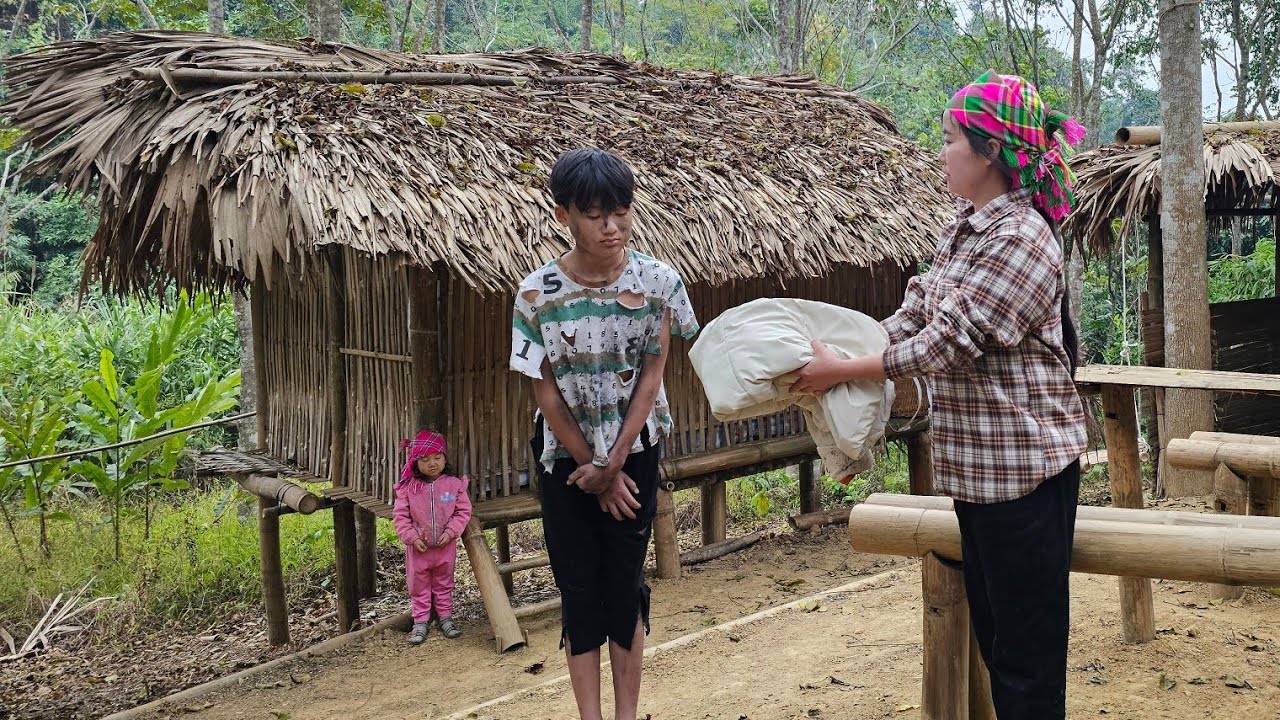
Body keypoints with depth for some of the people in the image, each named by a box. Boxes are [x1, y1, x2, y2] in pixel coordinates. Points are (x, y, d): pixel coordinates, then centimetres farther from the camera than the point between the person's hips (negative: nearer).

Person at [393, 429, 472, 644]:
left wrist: (450, 532, -14)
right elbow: (401, 515, -6)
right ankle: (421, 622, 19)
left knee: (444, 583, 15)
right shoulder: (408, 487, -9)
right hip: (418, 547, 0)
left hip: (446, 546, 0)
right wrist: (412, 537, -14)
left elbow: (463, 510, -4)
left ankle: (445, 617, 27)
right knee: (419, 585, 9)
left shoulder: (454, 484, -8)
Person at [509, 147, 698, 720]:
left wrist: (613, 465, -12)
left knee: (625, 584, 6)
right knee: (578, 587, 5)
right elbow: (546, 392, -8)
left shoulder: (658, 282, -11)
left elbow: (650, 377, -9)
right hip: (565, 455, 0)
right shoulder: (536, 296, -13)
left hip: (634, 450, 0)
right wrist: (590, 466, -9)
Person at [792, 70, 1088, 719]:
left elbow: (948, 343, -22)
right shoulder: (964, 225, 8)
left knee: (1028, 647, 2)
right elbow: (917, 311, 11)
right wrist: (843, 347, 0)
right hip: (976, 463, 9)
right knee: (992, 630, 20)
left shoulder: (1020, 240, -21)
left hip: (1024, 463, -9)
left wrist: (844, 371, -15)